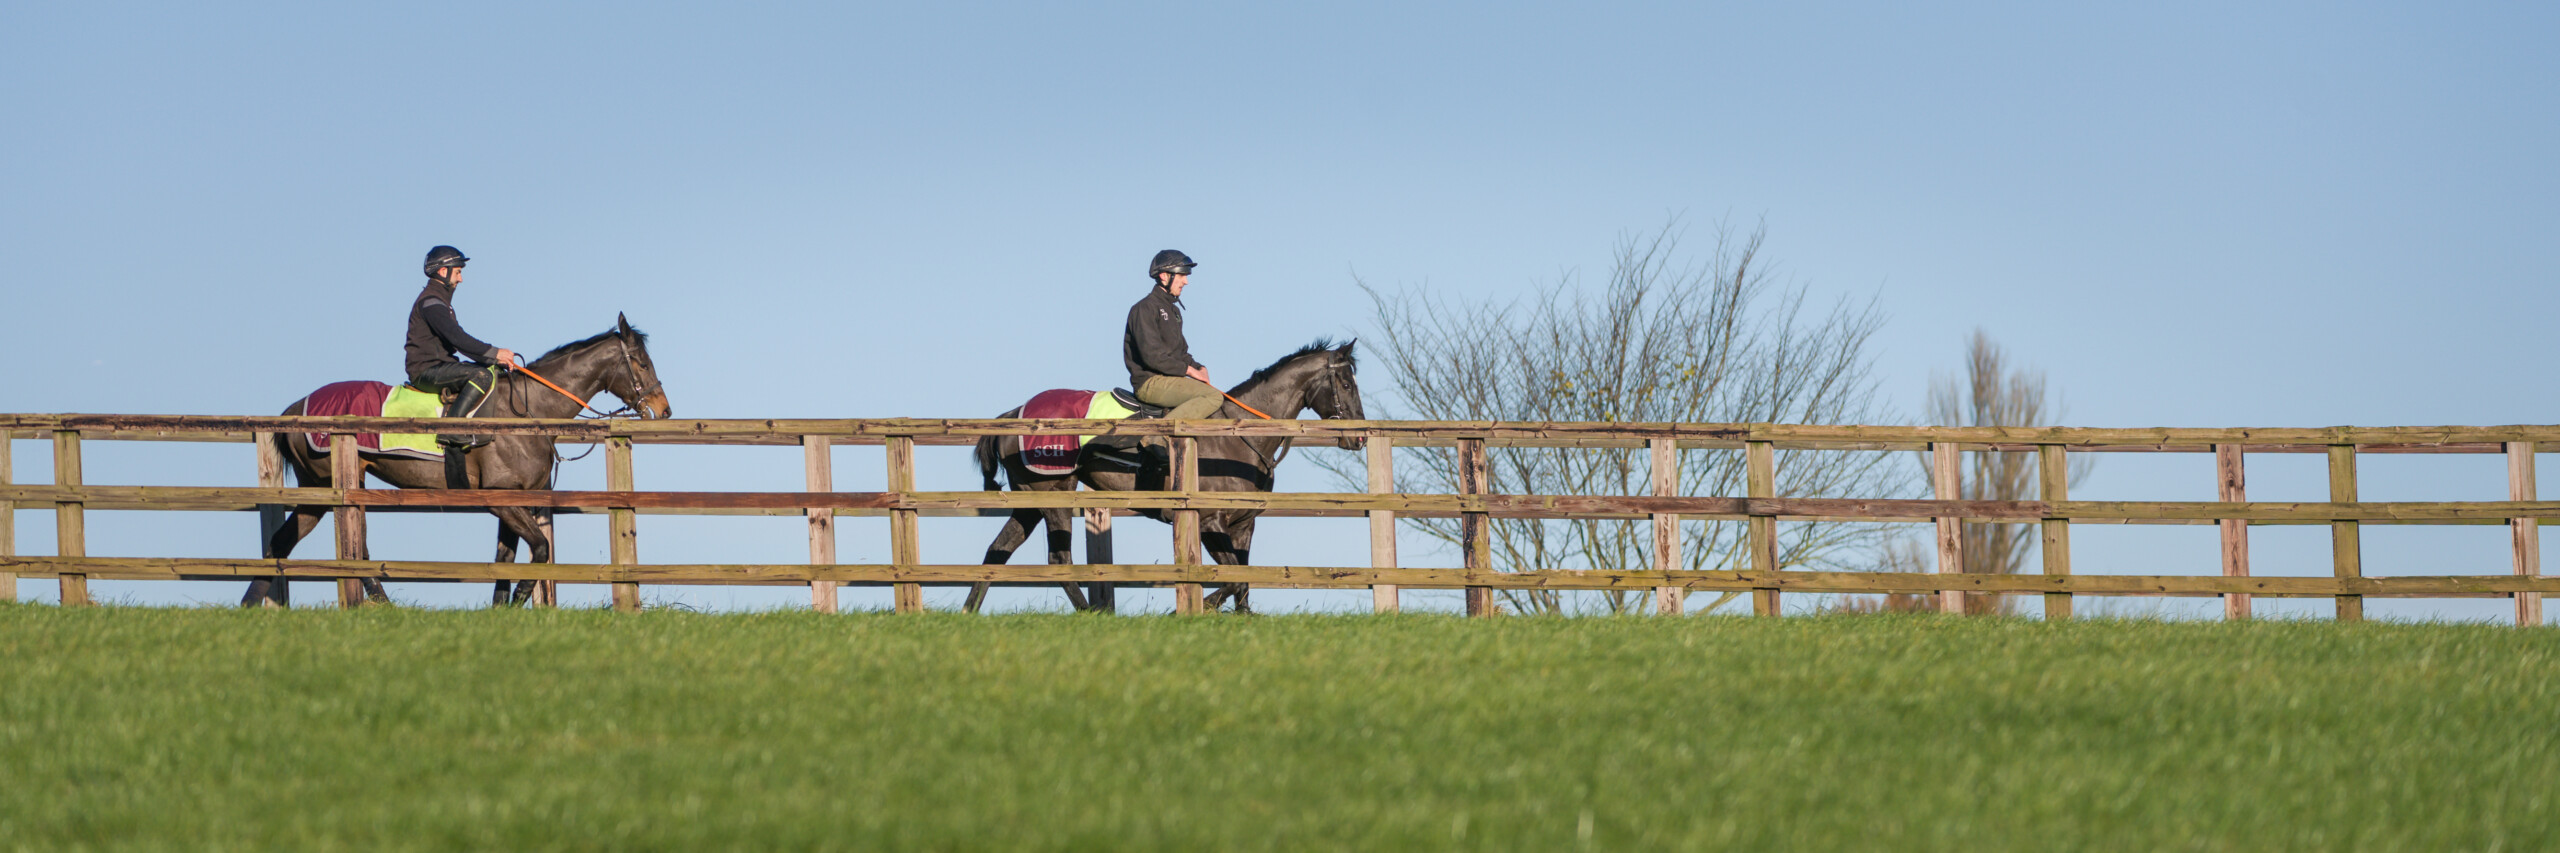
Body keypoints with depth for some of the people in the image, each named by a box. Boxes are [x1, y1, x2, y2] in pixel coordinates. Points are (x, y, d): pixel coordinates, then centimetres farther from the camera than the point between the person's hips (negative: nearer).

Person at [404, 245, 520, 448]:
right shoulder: (430, 302, -12)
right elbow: (456, 338, -23)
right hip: (427, 370, -11)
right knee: (483, 376, -27)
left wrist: (494, 356, 11)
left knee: (491, 370, 15)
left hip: (437, 369, 11)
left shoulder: (439, 301, 22)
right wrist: (494, 353, -20)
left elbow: (459, 341, 22)